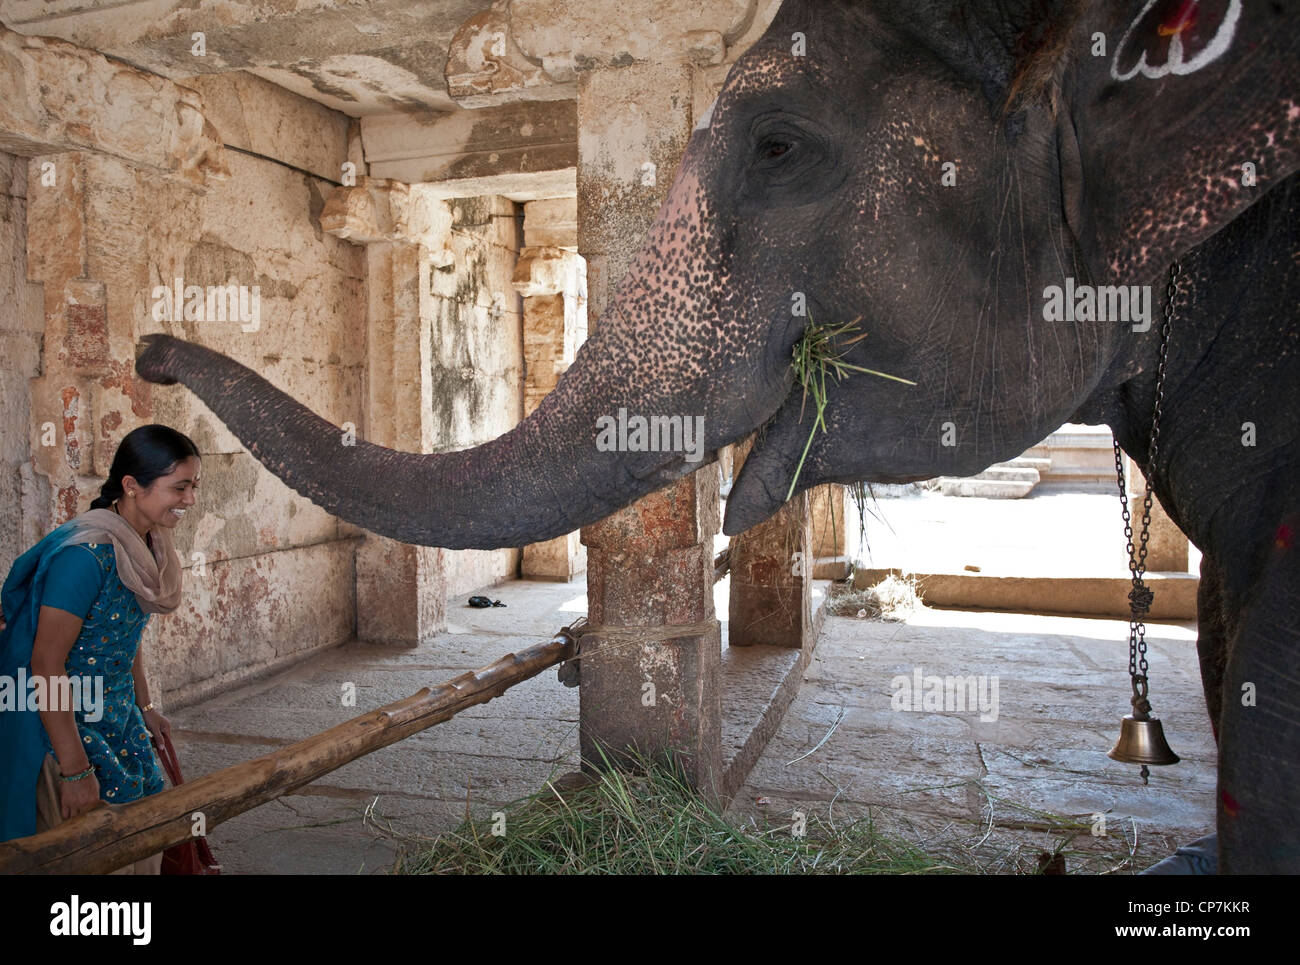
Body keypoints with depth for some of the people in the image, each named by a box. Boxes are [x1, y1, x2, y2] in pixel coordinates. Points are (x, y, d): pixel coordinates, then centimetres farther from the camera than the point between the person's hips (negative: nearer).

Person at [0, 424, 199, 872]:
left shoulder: (147, 543, 0)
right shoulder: (87, 554, -26)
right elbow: (46, 667, -25)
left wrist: (145, 707, 21)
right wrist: (74, 770, -23)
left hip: (118, 723, 8)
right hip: (65, 730, -8)